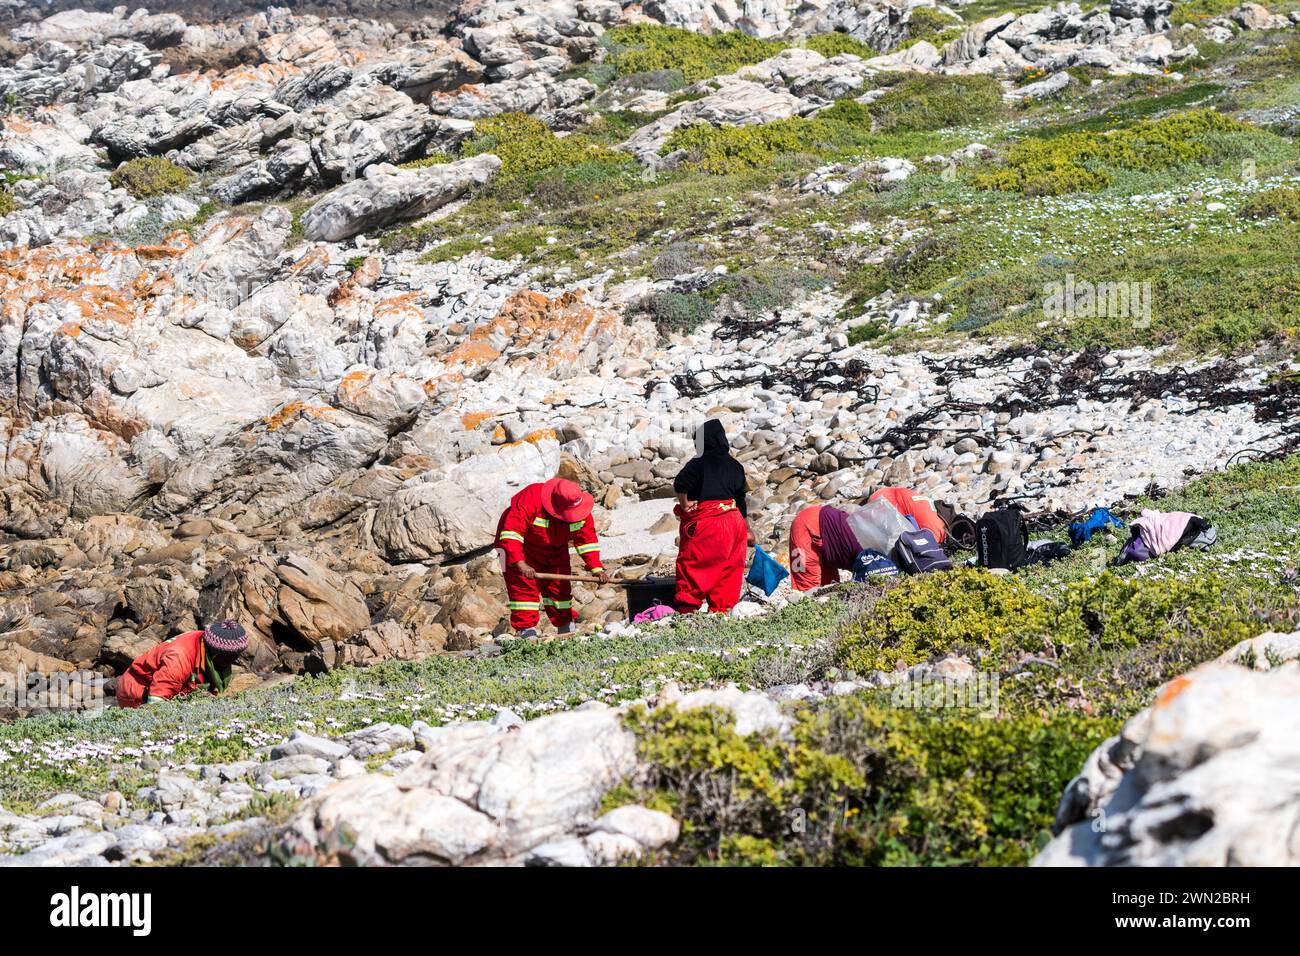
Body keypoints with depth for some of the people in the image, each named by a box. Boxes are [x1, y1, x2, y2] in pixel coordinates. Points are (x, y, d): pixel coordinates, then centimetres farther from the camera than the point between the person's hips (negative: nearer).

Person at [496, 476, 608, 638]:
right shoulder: (530, 500, -38)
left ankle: (567, 627, 20)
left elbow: (587, 539, -11)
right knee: (523, 586, -14)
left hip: (554, 551, 5)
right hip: (520, 547, -5)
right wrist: (520, 564, -49)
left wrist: (596, 567, -23)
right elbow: (511, 532, -41)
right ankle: (526, 629, -14)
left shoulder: (582, 512, -19)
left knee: (560, 586, 7)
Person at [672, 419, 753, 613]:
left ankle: (687, 608, -1)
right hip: (732, 523, 5)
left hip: (703, 524, -5)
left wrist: (684, 504, -8)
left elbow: (679, 484, -25)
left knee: (692, 566, 3)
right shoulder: (735, 467, 7)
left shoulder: (699, 463, -9)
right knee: (728, 568, 11)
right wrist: (747, 530, 20)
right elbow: (741, 500, 12)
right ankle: (722, 608, 12)